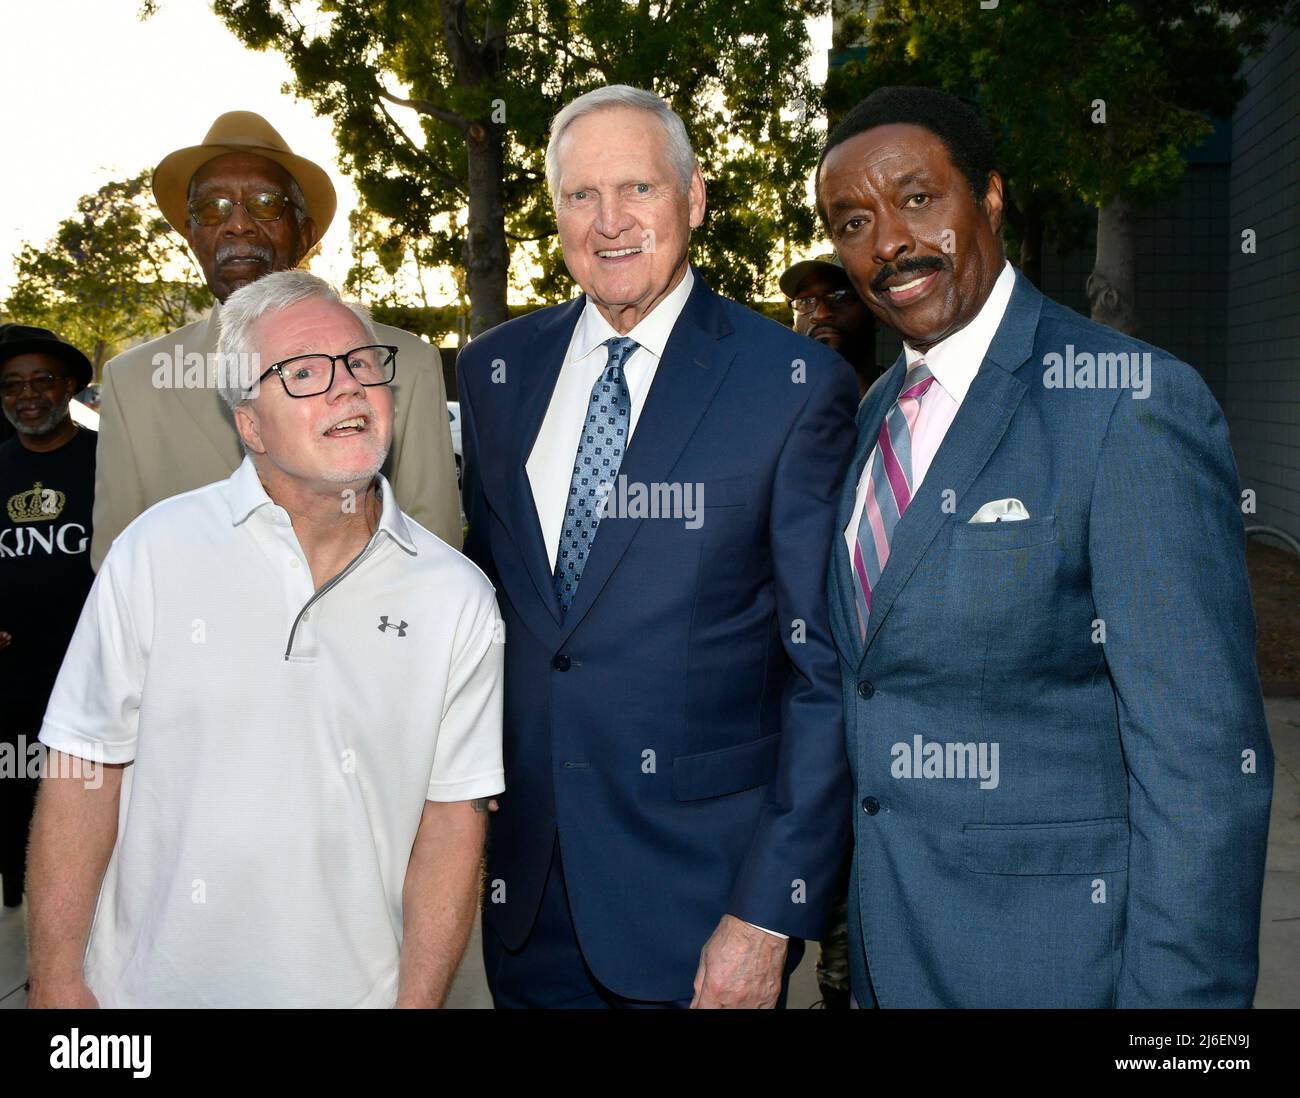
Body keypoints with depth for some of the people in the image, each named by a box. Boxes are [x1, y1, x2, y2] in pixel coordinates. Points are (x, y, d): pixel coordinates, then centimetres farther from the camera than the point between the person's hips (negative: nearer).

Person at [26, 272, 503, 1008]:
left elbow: (451, 816, -4)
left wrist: (417, 1001, -7)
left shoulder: (458, 598, -5)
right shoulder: (158, 551, -8)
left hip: (355, 989, 0)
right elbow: (87, 770, -5)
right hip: (153, 984, 0)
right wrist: (57, 980, -5)